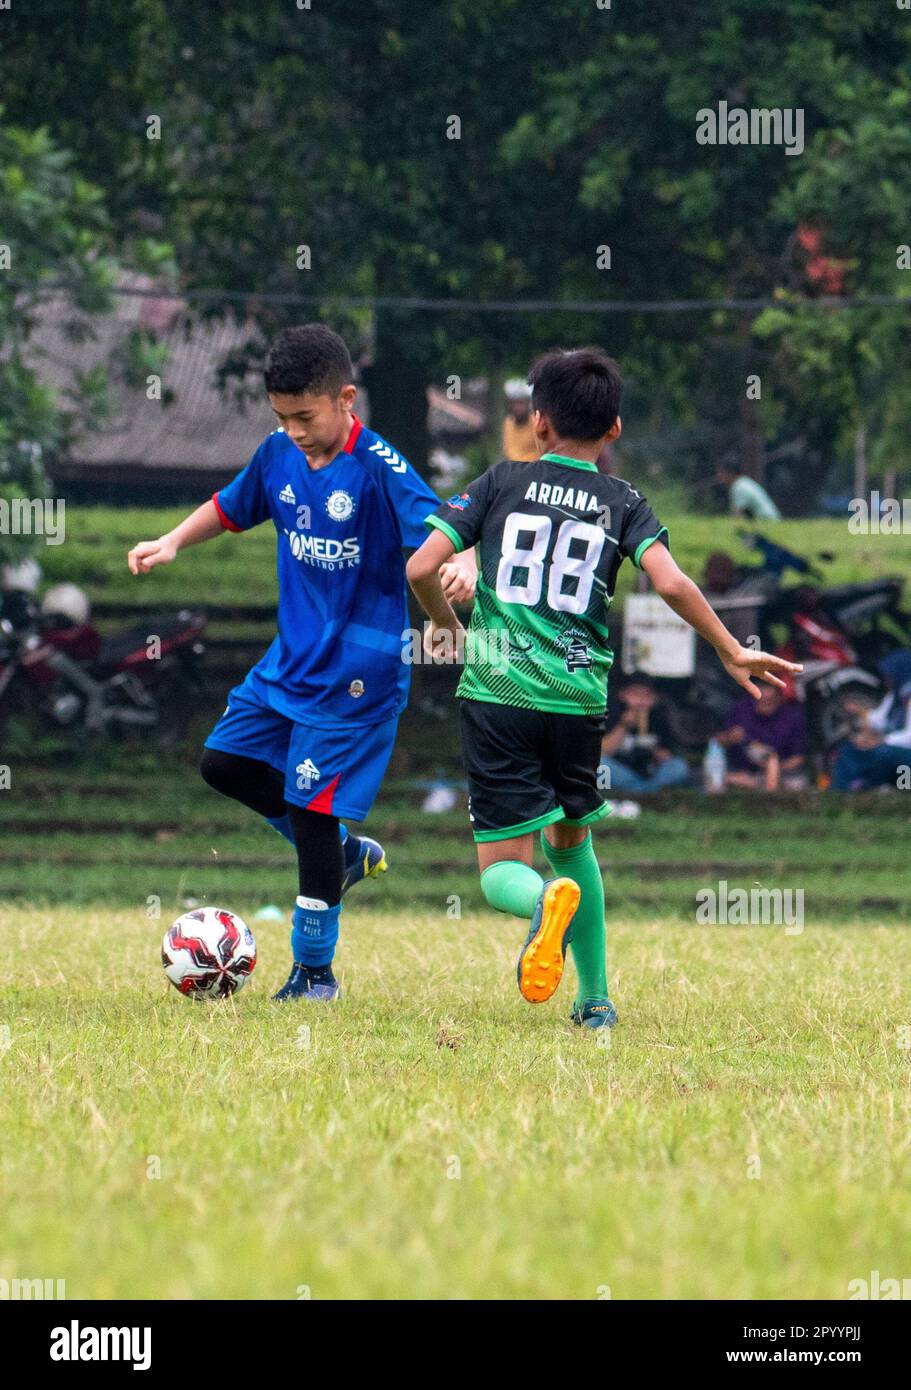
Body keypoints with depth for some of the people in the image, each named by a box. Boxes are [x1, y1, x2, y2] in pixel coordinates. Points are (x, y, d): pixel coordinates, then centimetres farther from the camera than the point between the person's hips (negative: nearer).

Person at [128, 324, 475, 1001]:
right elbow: (231, 507, 20)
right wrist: (173, 542, 7)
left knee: (312, 805, -6)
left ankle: (314, 971, 6)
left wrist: (465, 565, -51)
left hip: (356, 671, -8)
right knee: (225, 761, 13)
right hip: (291, 657, 8)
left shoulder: (378, 467, -20)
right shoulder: (280, 453, 1)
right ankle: (345, 851, 27)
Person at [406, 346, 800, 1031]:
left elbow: (421, 568, -1)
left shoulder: (502, 482, 6)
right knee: (572, 838, 26)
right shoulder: (624, 502, 7)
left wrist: (446, 623, 19)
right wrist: (733, 653, 2)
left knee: (502, 868, 0)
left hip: (496, 694, -2)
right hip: (578, 701, 2)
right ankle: (594, 1000, 25)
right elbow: (670, 582, -9)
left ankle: (544, 900, -36)